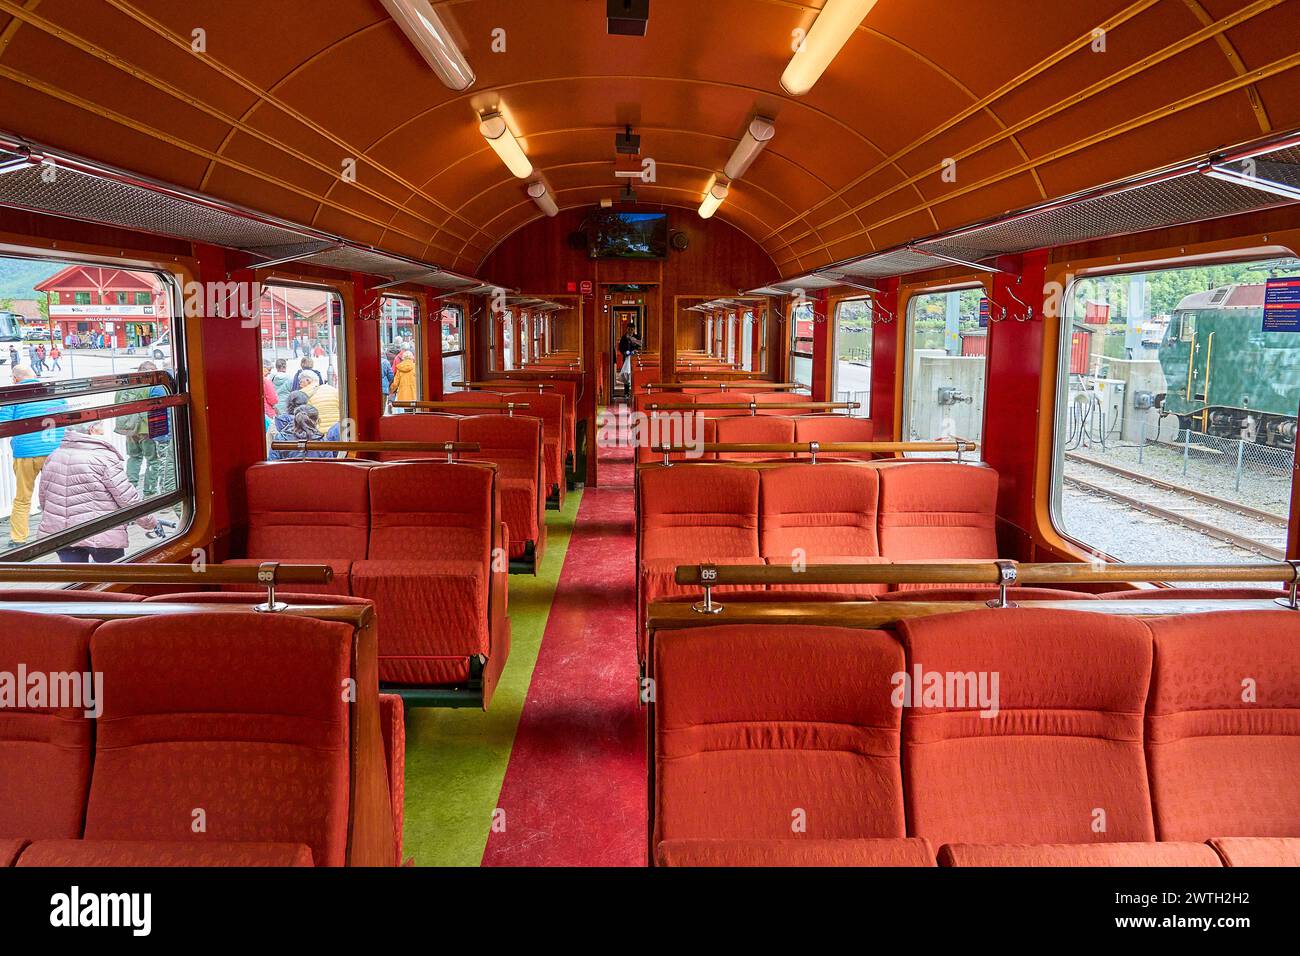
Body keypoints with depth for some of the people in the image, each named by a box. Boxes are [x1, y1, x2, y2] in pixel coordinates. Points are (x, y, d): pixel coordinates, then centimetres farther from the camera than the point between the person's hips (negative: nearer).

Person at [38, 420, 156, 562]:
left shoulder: (54, 456, 7)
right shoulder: (104, 459, -13)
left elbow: (43, 497, 16)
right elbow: (128, 499, -12)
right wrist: (151, 523, -1)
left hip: (59, 534, 5)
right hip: (103, 537, -5)